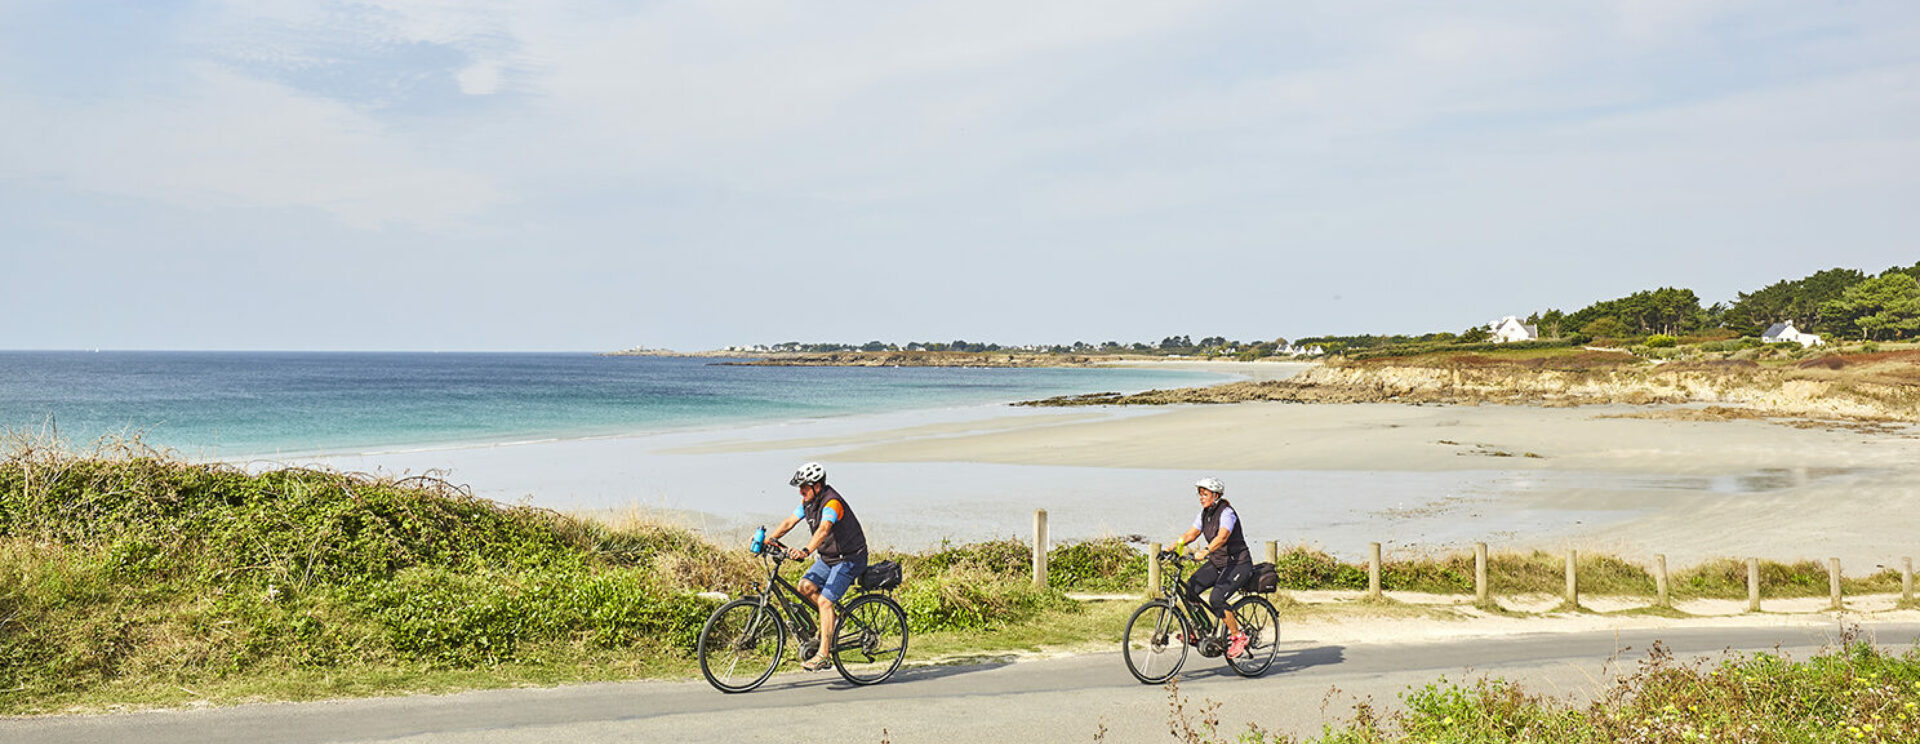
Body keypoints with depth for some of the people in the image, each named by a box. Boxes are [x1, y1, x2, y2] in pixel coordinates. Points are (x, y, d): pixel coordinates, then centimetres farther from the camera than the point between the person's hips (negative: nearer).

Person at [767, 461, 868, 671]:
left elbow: (823, 530, -41)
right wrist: (769, 540, -11)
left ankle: (823, 655, -15)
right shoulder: (808, 501, 2)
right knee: (805, 587, -11)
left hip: (849, 559, -8)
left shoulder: (832, 502, -25)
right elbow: (789, 522, 3)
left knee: (824, 601, -18)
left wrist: (805, 551, -55)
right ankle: (830, 621, 10)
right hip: (827, 557, 8)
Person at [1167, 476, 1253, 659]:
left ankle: (1238, 637, -7)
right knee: (1191, 587, -11)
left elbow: (1222, 537, -36)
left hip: (1238, 563, -8)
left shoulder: (1227, 513, -20)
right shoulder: (1205, 513, 5)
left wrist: (1204, 552, -51)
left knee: (1216, 598, -24)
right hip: (1217, 562, 8)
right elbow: (1190, 534, 4)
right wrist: (1171, 548, -12)